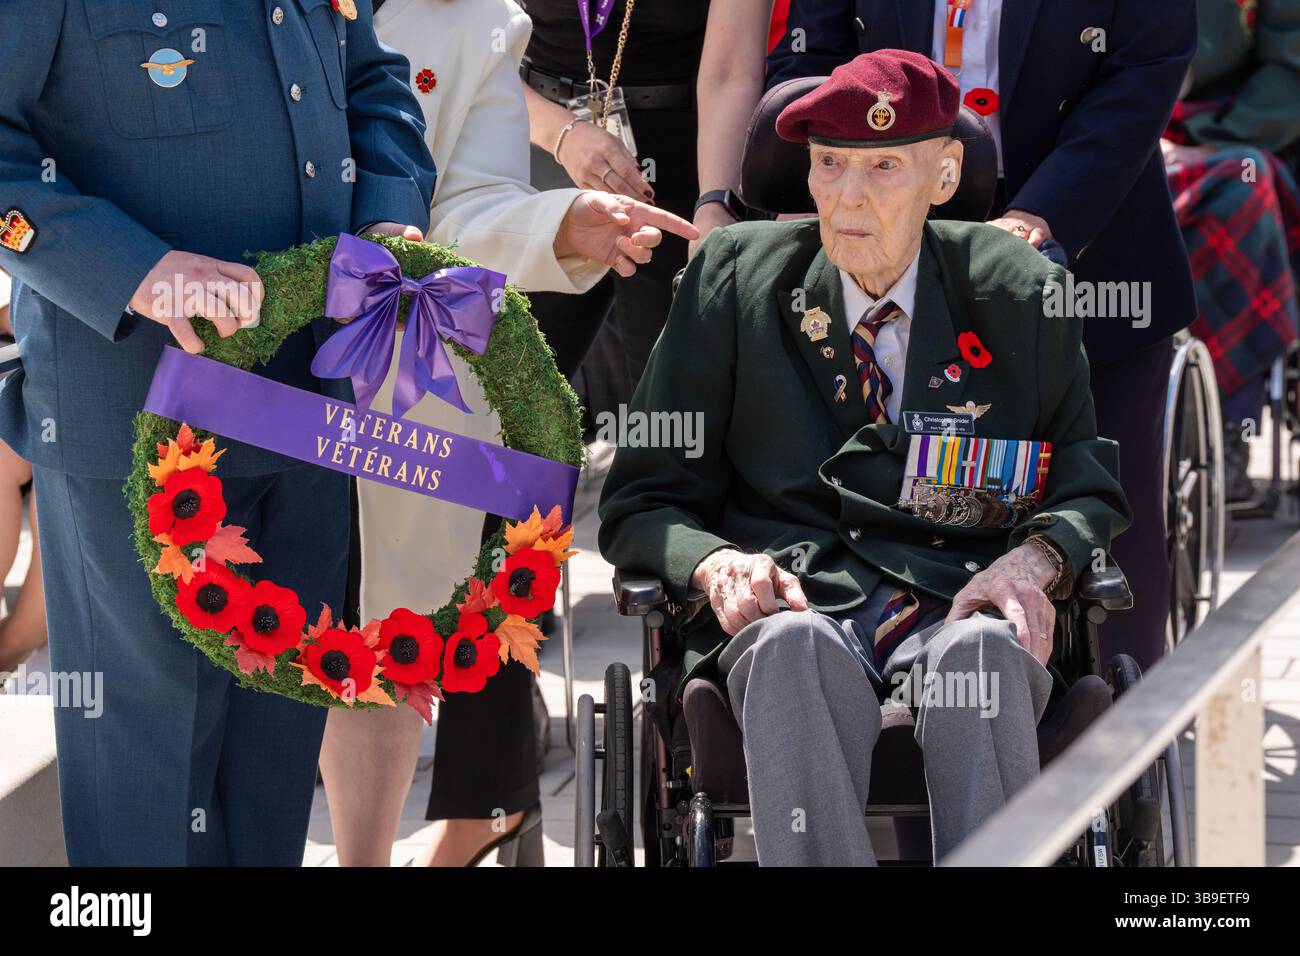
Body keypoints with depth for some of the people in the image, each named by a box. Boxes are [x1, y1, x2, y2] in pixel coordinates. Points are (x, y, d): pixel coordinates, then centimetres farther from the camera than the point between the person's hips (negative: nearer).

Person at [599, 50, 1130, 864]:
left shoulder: (1020, 293, 13)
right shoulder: (735, 278, 13)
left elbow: (1088, 492, 19)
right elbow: (640, 505, 13)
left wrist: (1035, 560, -6)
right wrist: (715, 563, -11)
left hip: (958, 608, 0)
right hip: (795, 605, 0)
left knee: (981, 653, -37)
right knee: (795, 648, -38)